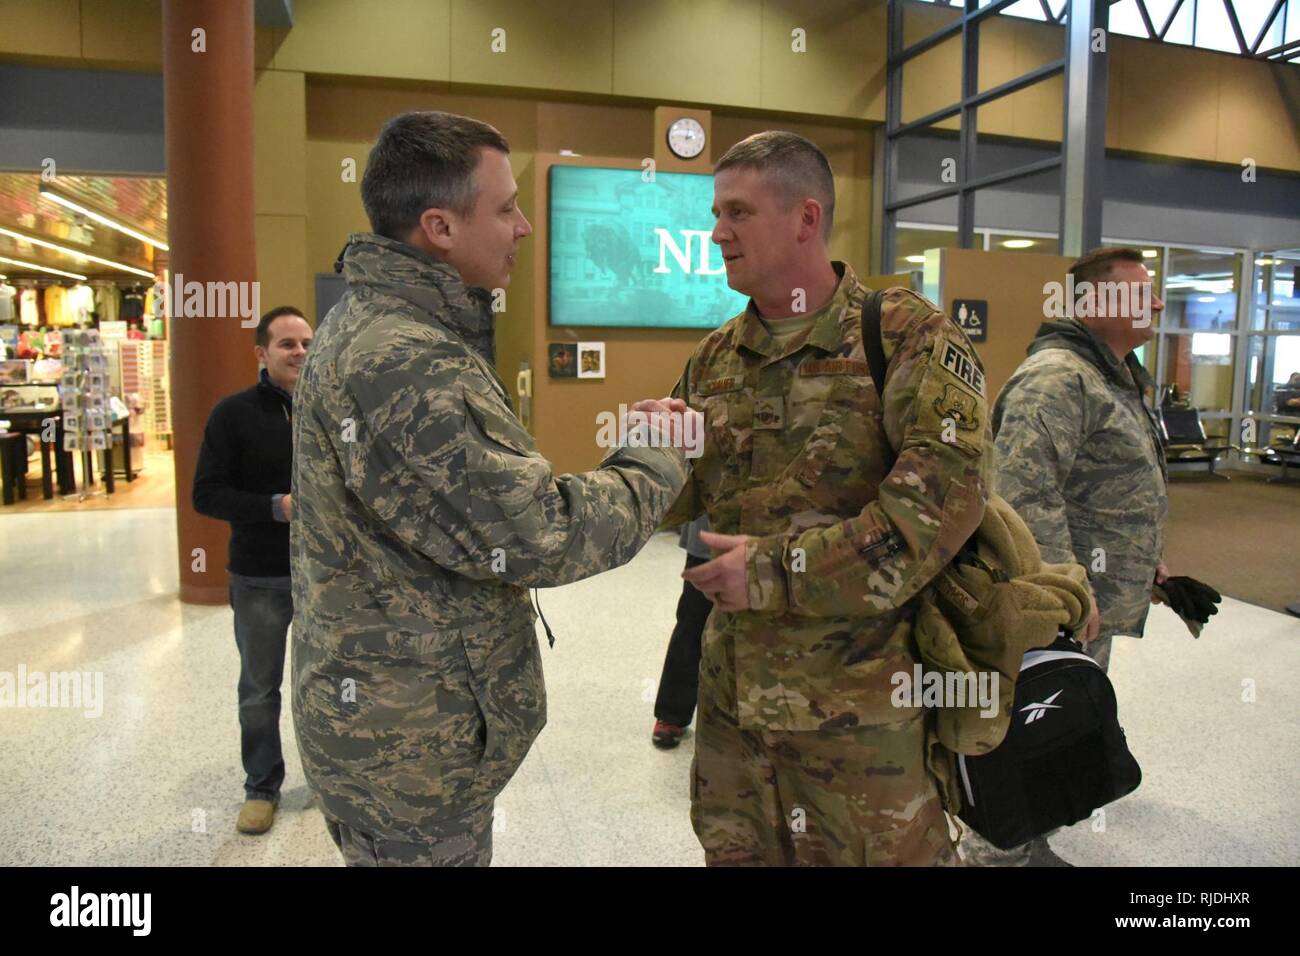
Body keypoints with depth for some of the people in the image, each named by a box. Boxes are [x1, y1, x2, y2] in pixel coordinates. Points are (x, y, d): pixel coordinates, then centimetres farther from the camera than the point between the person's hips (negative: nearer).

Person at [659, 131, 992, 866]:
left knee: (879, 850, 11)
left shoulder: (911, 337, -10)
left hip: (861, 702, -5)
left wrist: (781, 570, -22)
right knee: (734, 849, 22)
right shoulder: (715, 357, 8)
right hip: (732, 691, 6)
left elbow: (946, 495, -22)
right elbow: (680, 496, 15)